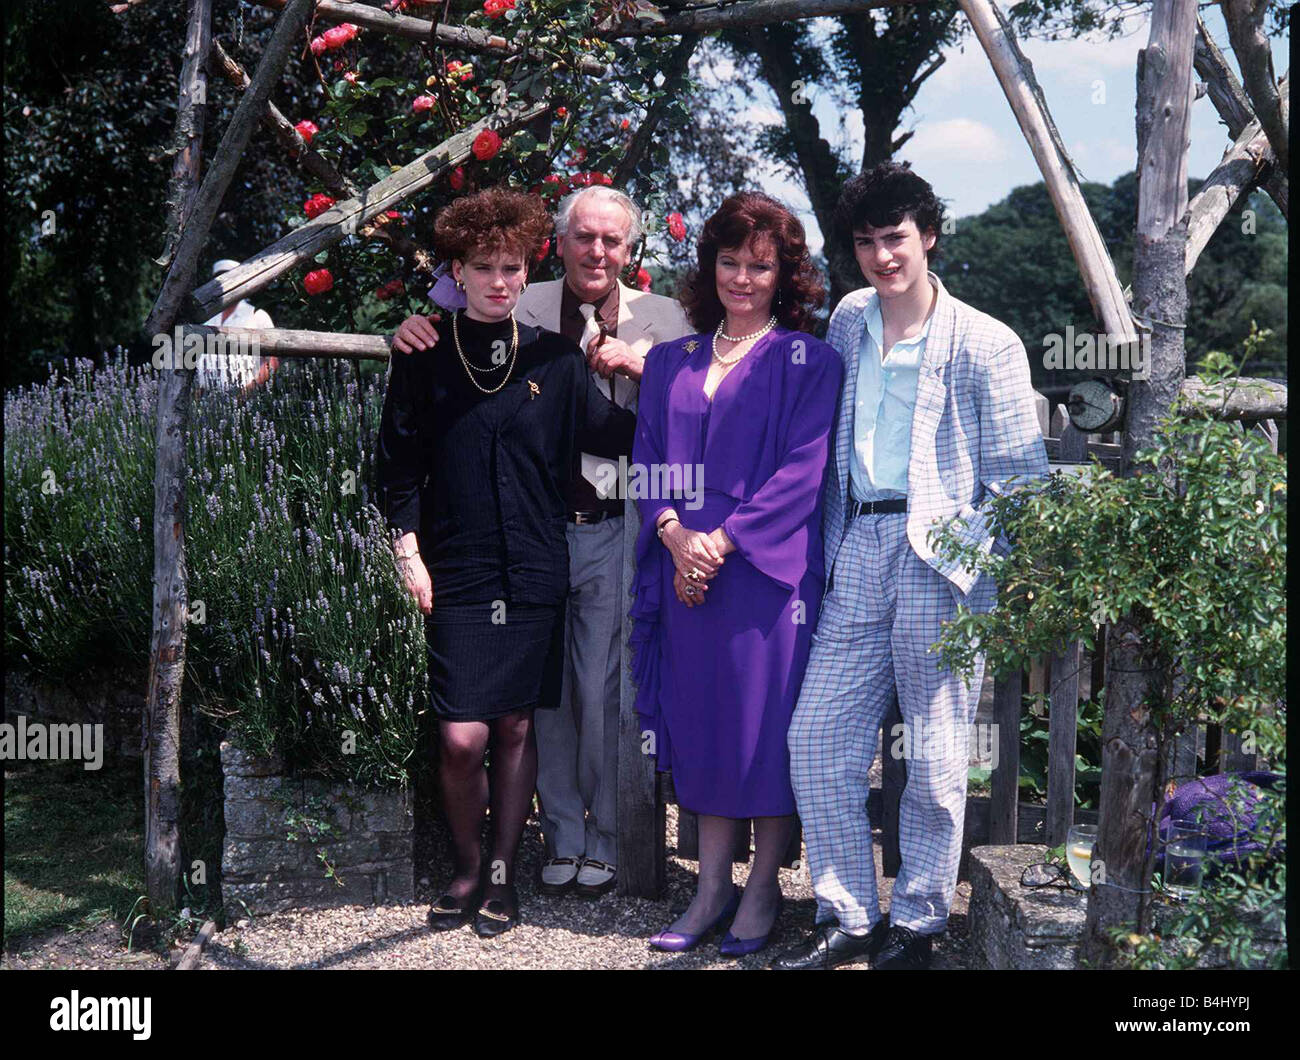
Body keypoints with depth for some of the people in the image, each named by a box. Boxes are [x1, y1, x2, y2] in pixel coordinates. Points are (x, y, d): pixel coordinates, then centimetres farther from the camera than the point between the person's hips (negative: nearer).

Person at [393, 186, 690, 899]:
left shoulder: (660, 320, 4)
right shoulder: (524, 309, 4)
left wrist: (635, 362, -17)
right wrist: (416, 331, -9)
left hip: (612, 528, -1)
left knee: (602, 691, 1)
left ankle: (604, 841, 17)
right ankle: (563, 839, 22)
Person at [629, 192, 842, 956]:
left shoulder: (809, 362, 1)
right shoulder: (672, 363, 15)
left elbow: (801, 470, -8)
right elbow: (648, 459, 10)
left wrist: (722, 541, -14)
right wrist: (674, 534, -9)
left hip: (767, 570, -4)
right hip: (684, 571, 4)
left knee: (766, 722, 0)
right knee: (701, 722, 7)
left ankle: (763, 893, 12)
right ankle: (712, 886, 17)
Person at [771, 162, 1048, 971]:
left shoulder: (986, 345, -3)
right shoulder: (848, 322, 13)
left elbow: (1021, 477, -2)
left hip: (941, 564, -5)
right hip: (856, 556, 5)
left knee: (936, 762, 1)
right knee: (817, 739, 3)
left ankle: (918, 923, 17)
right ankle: (849, 917, 16)